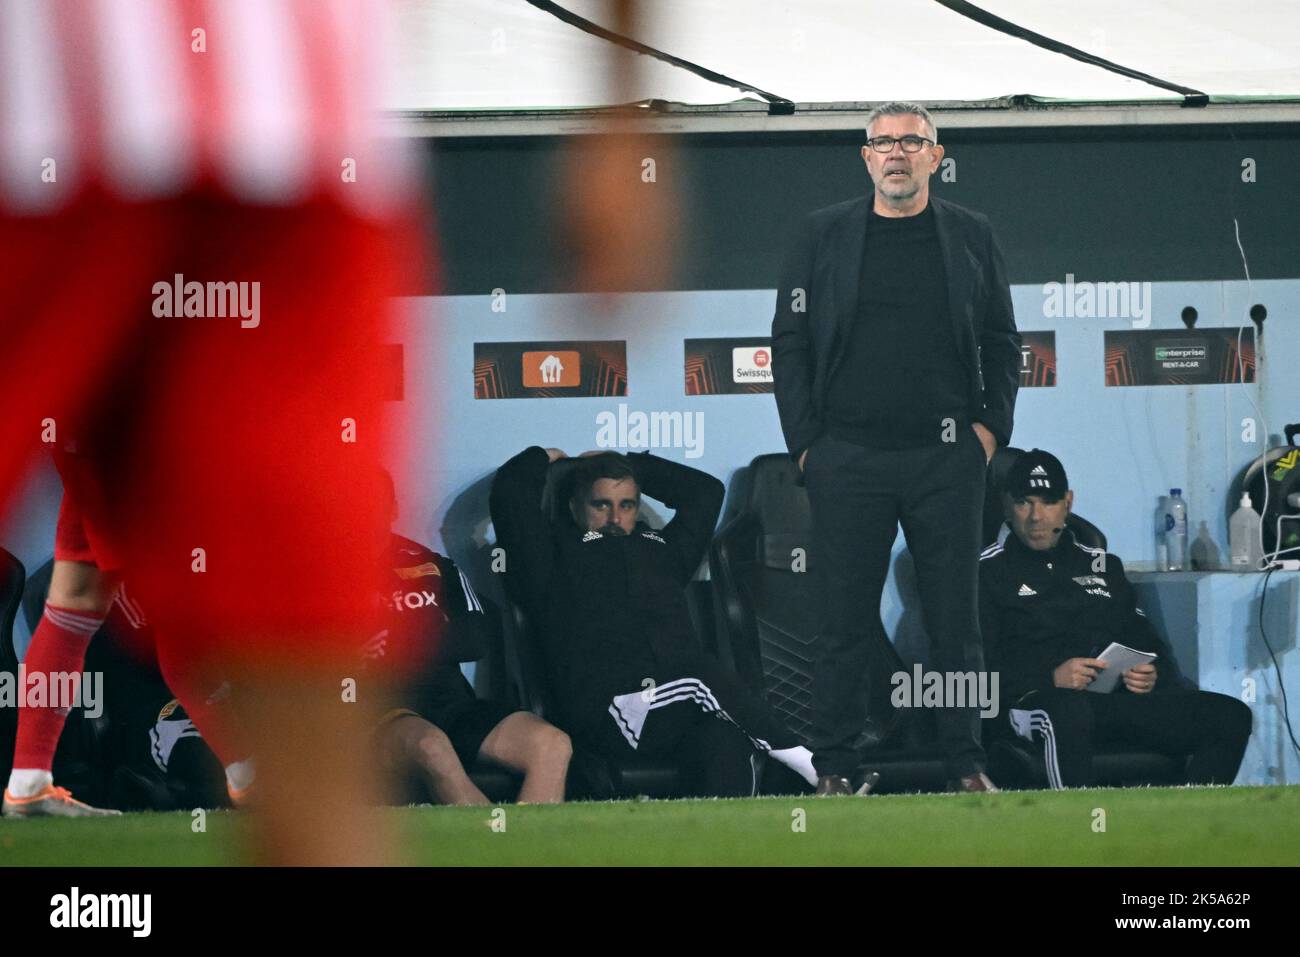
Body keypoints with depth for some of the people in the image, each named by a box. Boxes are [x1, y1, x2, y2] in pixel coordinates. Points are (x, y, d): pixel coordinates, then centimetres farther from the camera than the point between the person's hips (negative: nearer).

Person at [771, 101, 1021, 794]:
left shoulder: (970, 236, 10)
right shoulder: (822, 235, 7)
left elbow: (1002, 342, 12)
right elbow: (790, 341, 6)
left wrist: (992, 426, 1)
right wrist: (804, 443, -2)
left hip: (948, 457, 1)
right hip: (848, 460, -1)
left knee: (955, 616, 3)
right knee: (844, 619, -1)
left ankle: (966, 764, 8)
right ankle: (834, 769, 4)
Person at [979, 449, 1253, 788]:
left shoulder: (1102, 564, 29)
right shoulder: (988, 570, 11)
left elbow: (1147, 643, 27)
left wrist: (1153, 675, 2)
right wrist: (1050, 678, -16)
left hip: (1120, 698, 6)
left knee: (1231, 716, -16)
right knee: (1069, 711, -43)